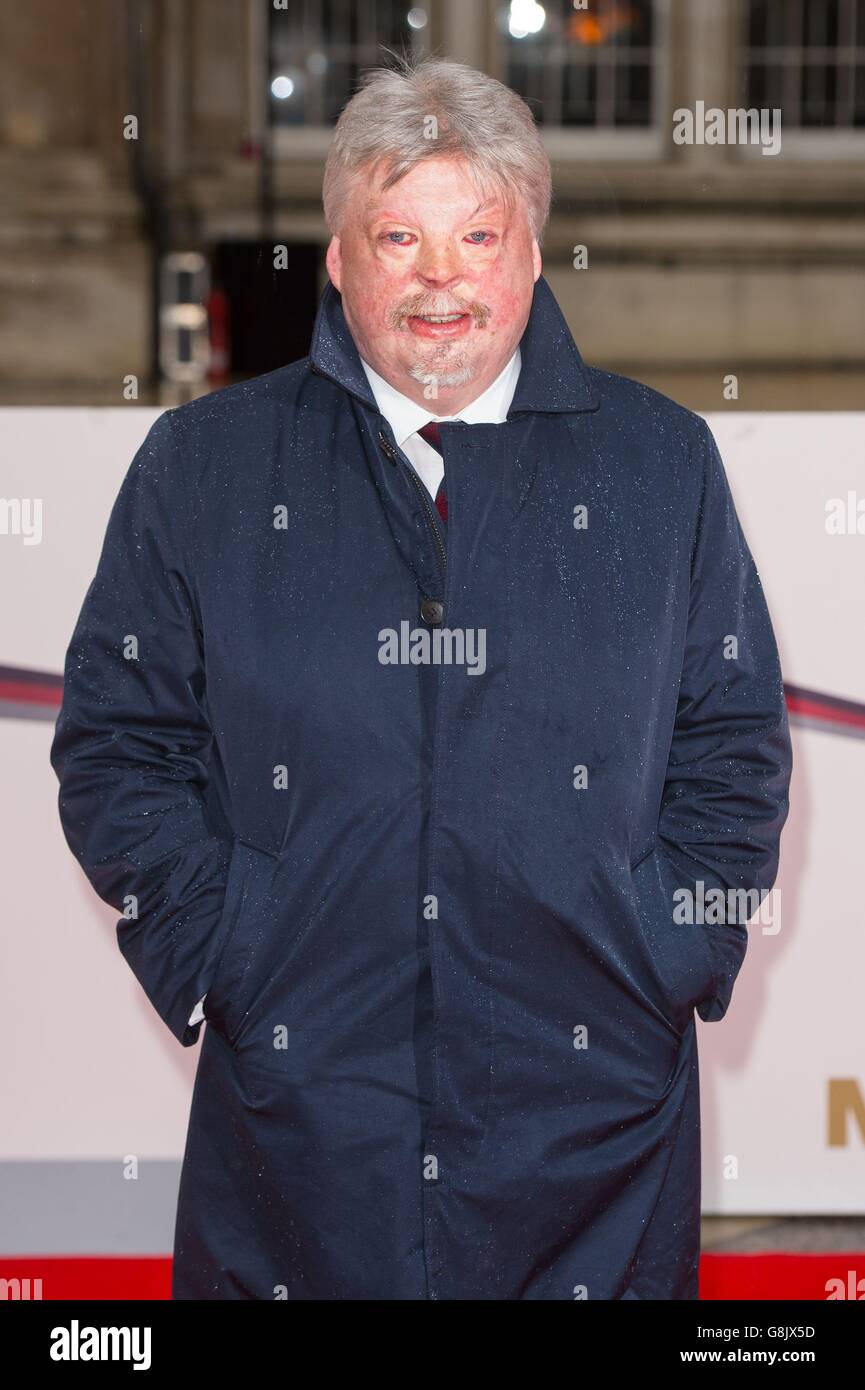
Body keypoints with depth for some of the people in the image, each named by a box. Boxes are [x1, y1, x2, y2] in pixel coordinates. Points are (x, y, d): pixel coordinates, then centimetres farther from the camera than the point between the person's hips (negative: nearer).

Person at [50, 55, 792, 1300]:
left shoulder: (660, 464, 7)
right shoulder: (202, 465, 5)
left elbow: (736, 750, 9)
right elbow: (115, 744, 5)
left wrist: (664, 963, -1)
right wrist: (215, 955, -5)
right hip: (293, 1108, 0)